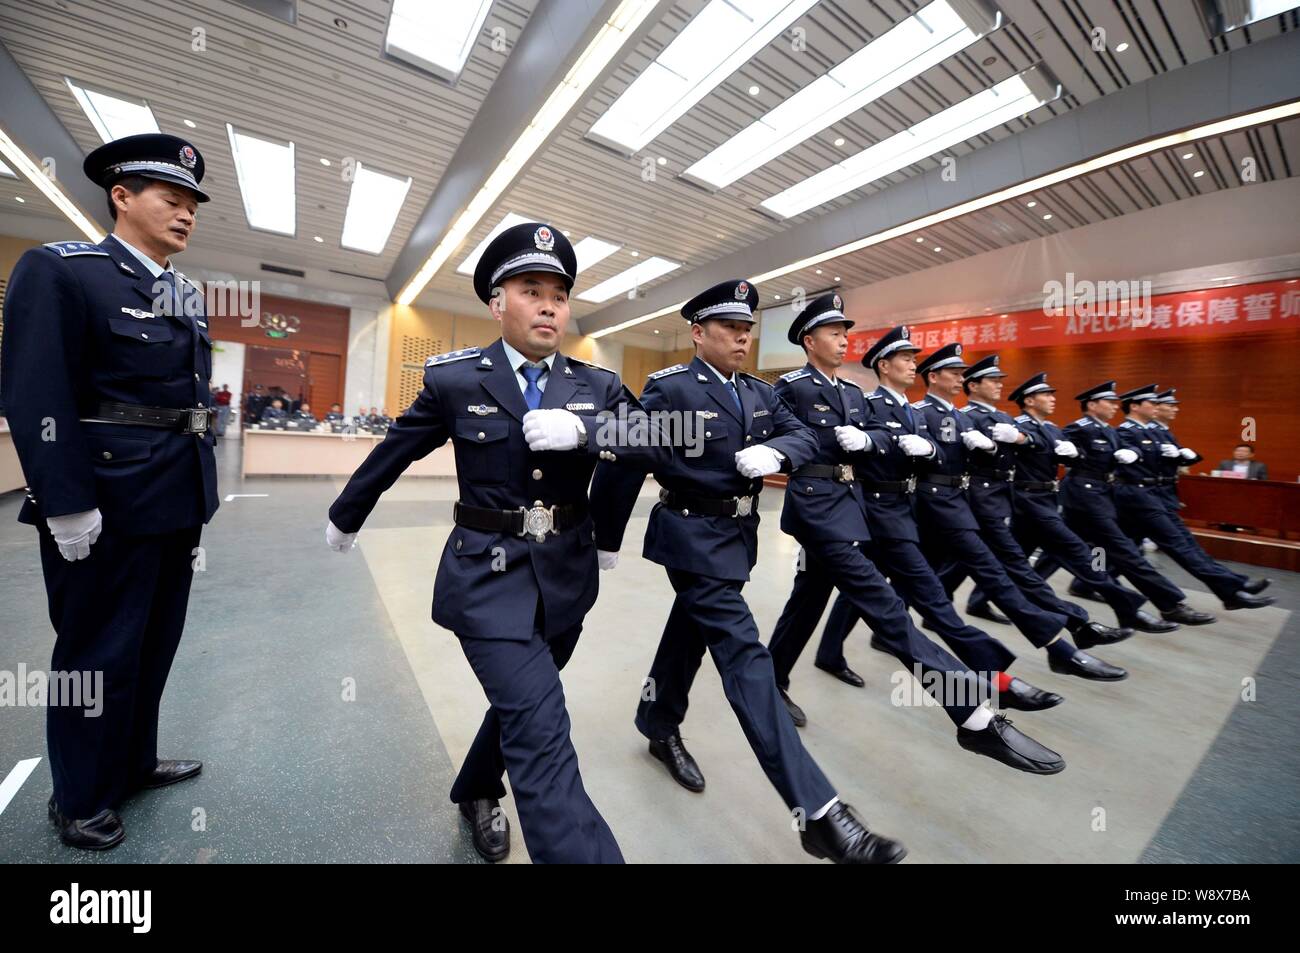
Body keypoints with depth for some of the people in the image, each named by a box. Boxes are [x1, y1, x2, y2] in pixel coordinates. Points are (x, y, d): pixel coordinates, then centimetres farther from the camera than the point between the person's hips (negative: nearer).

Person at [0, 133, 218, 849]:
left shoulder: (187, 294, 14)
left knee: (154, 644, 18)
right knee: (99, 652, 8)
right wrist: (65, 505, -19)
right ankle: (80, 798, 29)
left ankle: (134, 764, 37)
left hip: (178, 500, 7)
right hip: (108, 503, -7)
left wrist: (201, 488, 15)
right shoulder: (59, 269, -7)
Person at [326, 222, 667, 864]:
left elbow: (662, 443, -9)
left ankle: (476, 793, 52)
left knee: (521, 707, 23)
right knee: (544, 737, -9)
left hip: (566, 577, 4)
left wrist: (582, 430, -24)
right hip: (490, 576, -4)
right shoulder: (454, 380, -5)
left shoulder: (597, 387, 1)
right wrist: (345, 517, 22)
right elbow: (391, 454, 8)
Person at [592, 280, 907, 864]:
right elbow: (623, 463, -12)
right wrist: (606, 539, -7)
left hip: (739, 532, 8)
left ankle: (659, 725, 44)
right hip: (694, 535, -7)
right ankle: (817, 812, -5)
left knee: (691, 631, 21)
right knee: (744, 656, -10)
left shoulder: (759, 393, 10)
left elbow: (806, 437, 5)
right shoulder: (668, 388, -12)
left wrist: (776, 452, -19)